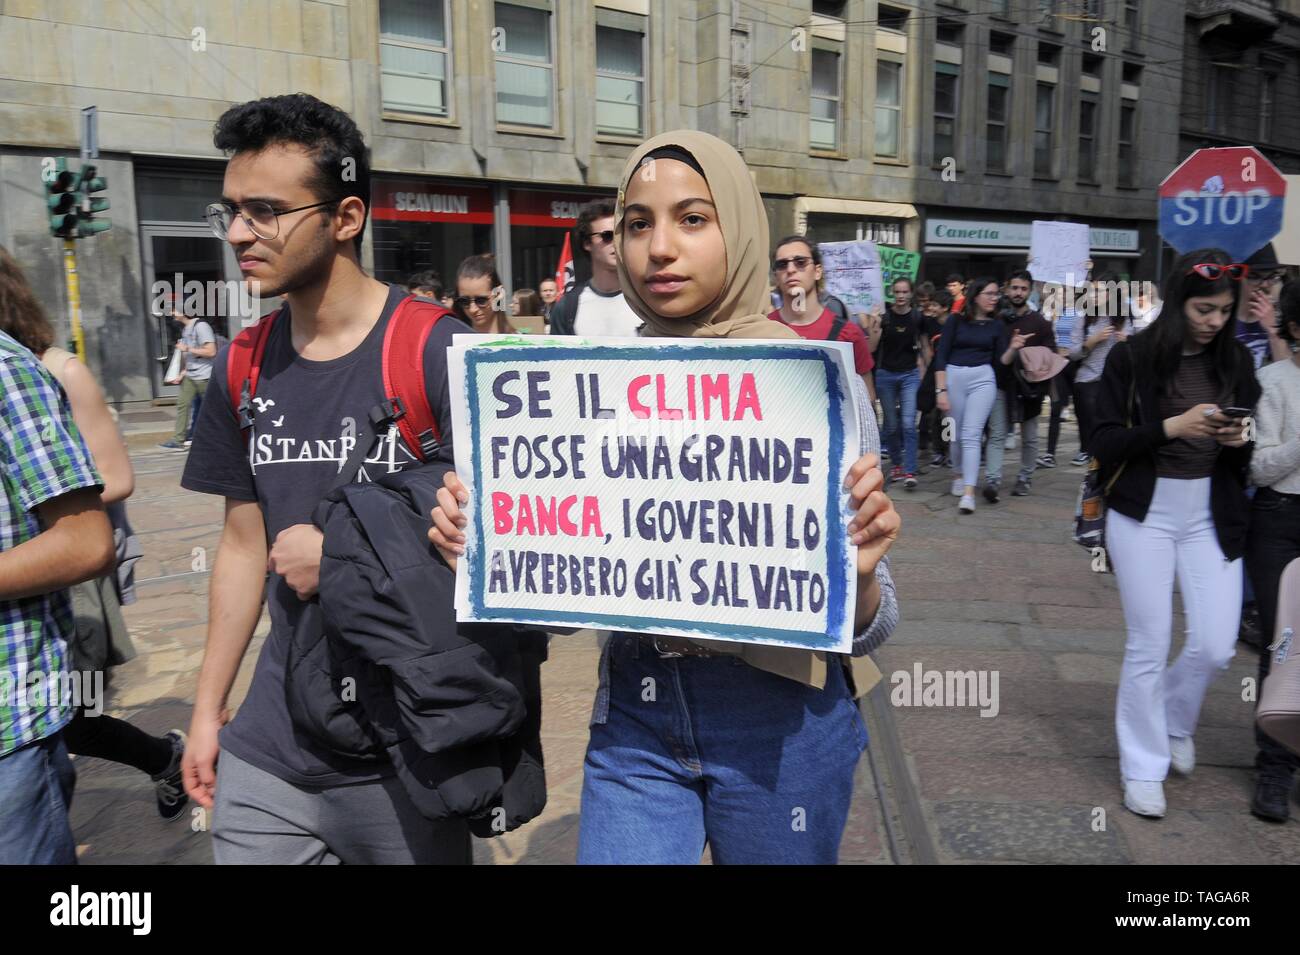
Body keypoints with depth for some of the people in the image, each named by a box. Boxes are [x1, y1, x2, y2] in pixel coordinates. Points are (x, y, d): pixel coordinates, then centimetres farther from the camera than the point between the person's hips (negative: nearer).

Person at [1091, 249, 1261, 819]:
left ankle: (1175, 720, 33)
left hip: (1213, 516, 3)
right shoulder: (1132, 357, -6)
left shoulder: (1237, 362, 5)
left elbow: (1247, 455, 12)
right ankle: (1143, 768, 19)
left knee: (1216, 645, 1)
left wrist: (1239, 441, -11)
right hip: (1144, 513, -3)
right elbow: (1102, 444, -9)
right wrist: (1170, 427, -21)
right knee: (1148, 646, 2)